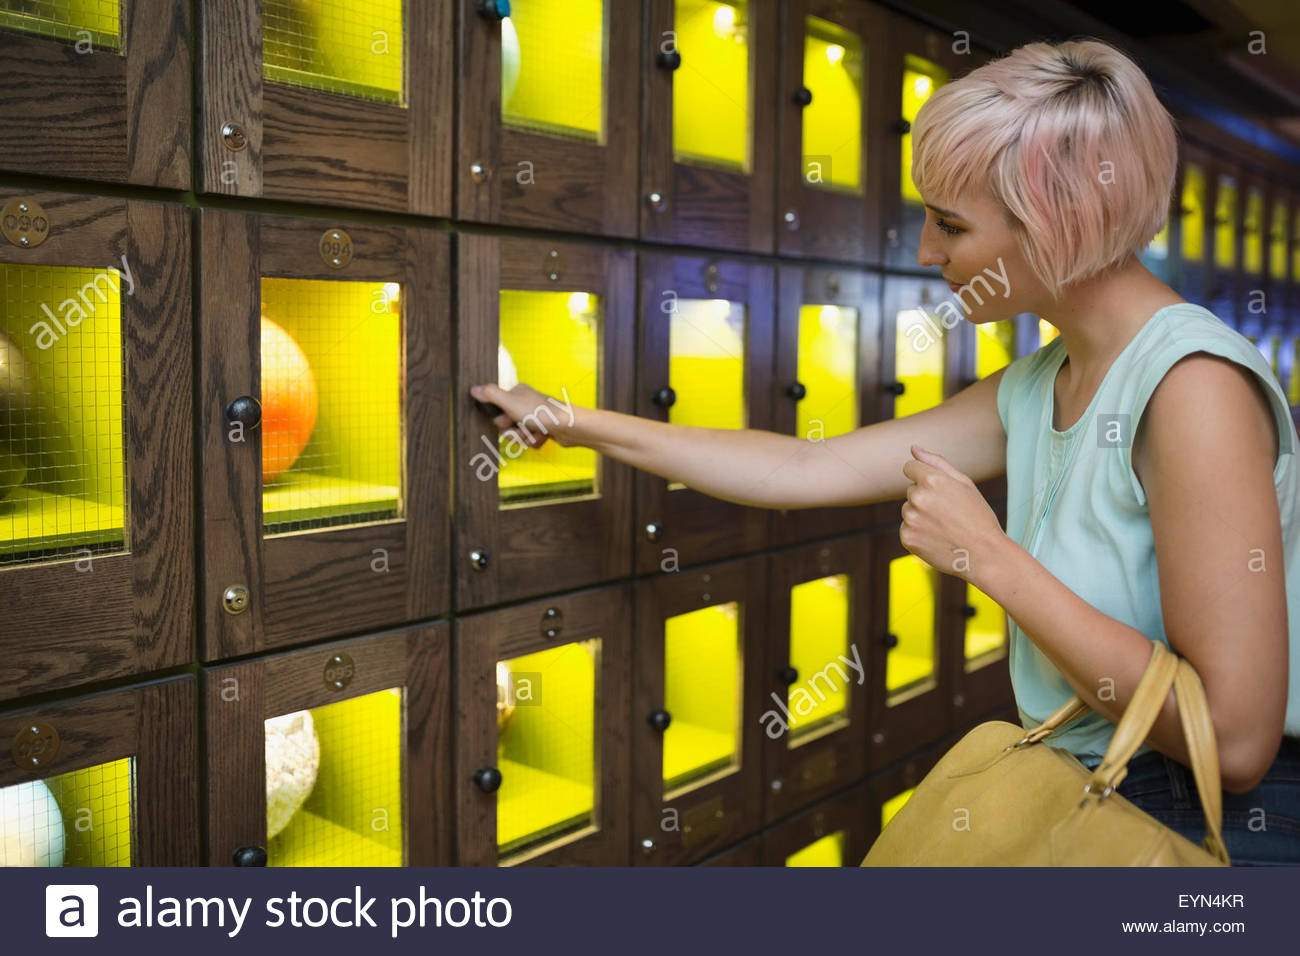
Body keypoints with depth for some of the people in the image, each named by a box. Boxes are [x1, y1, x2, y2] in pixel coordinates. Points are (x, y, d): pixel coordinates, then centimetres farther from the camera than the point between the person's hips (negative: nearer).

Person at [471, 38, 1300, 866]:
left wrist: (989, 555, -21)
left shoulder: (1194, 383, -21)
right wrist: (575, 422, 10)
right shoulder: (1036, 390, 4)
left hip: (1214, 825, -7)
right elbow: (810, 469, 6)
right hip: (1087, 800, 7)